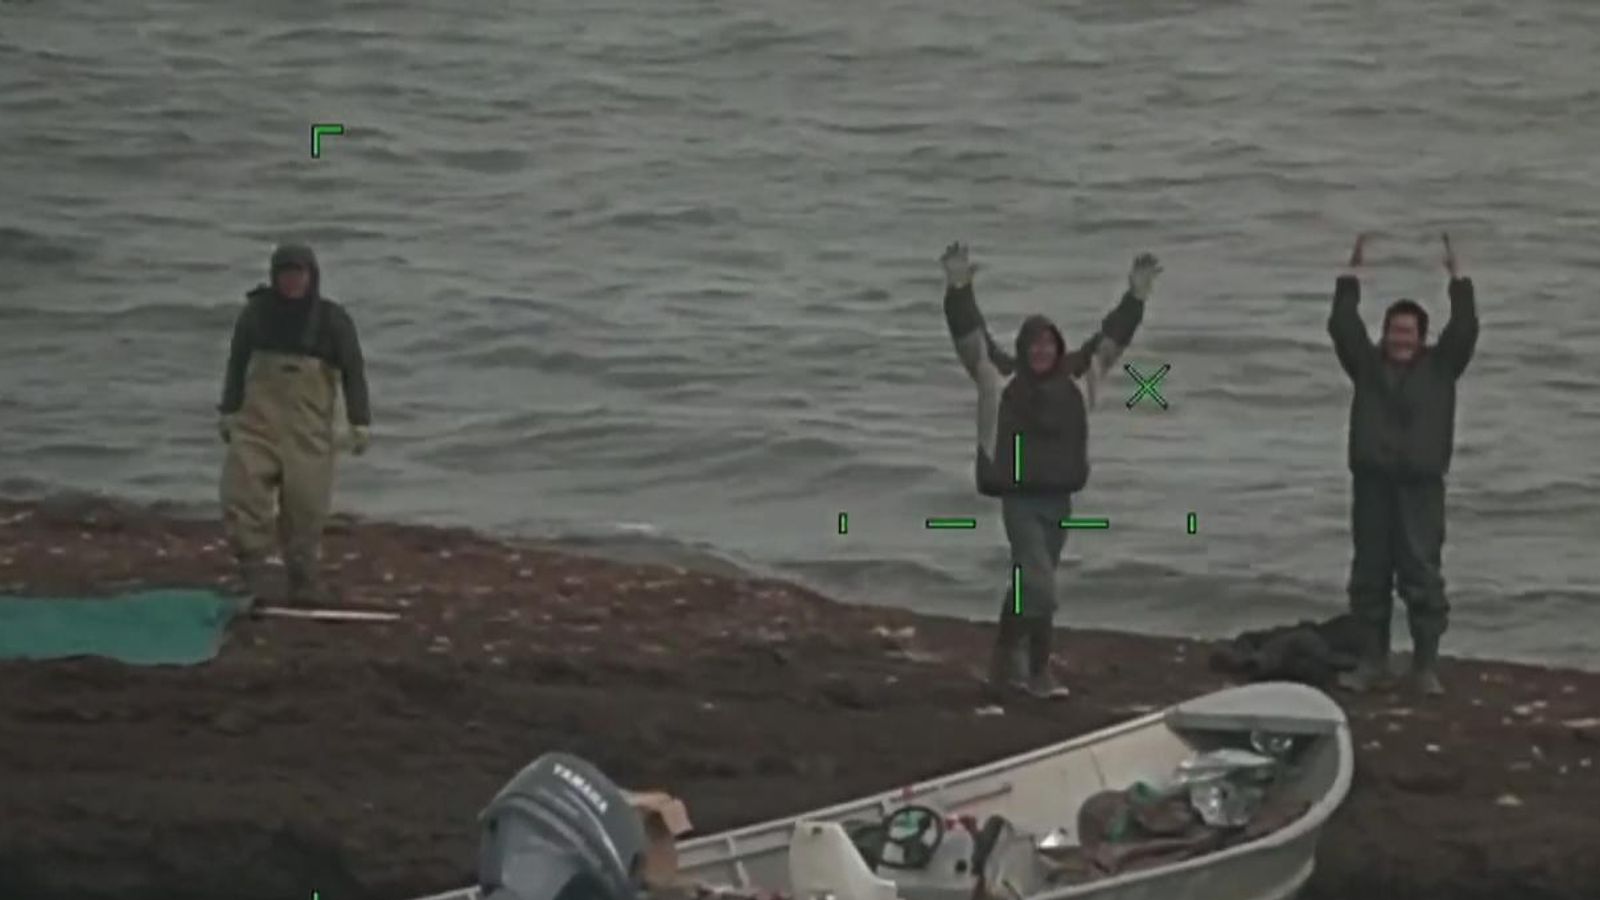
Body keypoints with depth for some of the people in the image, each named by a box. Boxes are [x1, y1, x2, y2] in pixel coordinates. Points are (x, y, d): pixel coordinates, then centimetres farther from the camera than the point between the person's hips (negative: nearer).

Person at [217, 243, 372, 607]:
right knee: (244, 489, -13)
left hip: (308, 427, -1)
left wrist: (360, 423, -4)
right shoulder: (256, 313, 4)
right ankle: (254, 569, -8)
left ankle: (303, 575, 9)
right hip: (258, 418, 1)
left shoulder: (333, 320, 0)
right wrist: (228, 411, 12)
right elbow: (237, 362, 12)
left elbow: (353, 372, 1)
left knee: (305, 502, -3)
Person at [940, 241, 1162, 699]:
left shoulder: (1076, 377, 4)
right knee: (1039, 587, -13)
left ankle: (1005, 664, 29)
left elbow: (1110, 337, 7)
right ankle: (1037, 672, -4)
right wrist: (959, 288, -24)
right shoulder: (1000, 377, -6)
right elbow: (970, 333, -13)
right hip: (1018, 498, -5)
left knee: (1026, 585, 16)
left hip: (1058, 498, 5)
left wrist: (1137, 296, 1)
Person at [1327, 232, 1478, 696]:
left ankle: (1426, 666, -2)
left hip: (1421, 486, -2)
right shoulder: (1367, 363, 11)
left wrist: (1457, 277, -5)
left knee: (1422, 576, -5)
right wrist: (1352, 275, 0)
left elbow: (1464, 329, -4)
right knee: (1369, 575, 5)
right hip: (1372, 483, 2)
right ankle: (1372, 662, 13)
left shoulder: (1440, 366, 8)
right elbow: (1342, 326, 1)